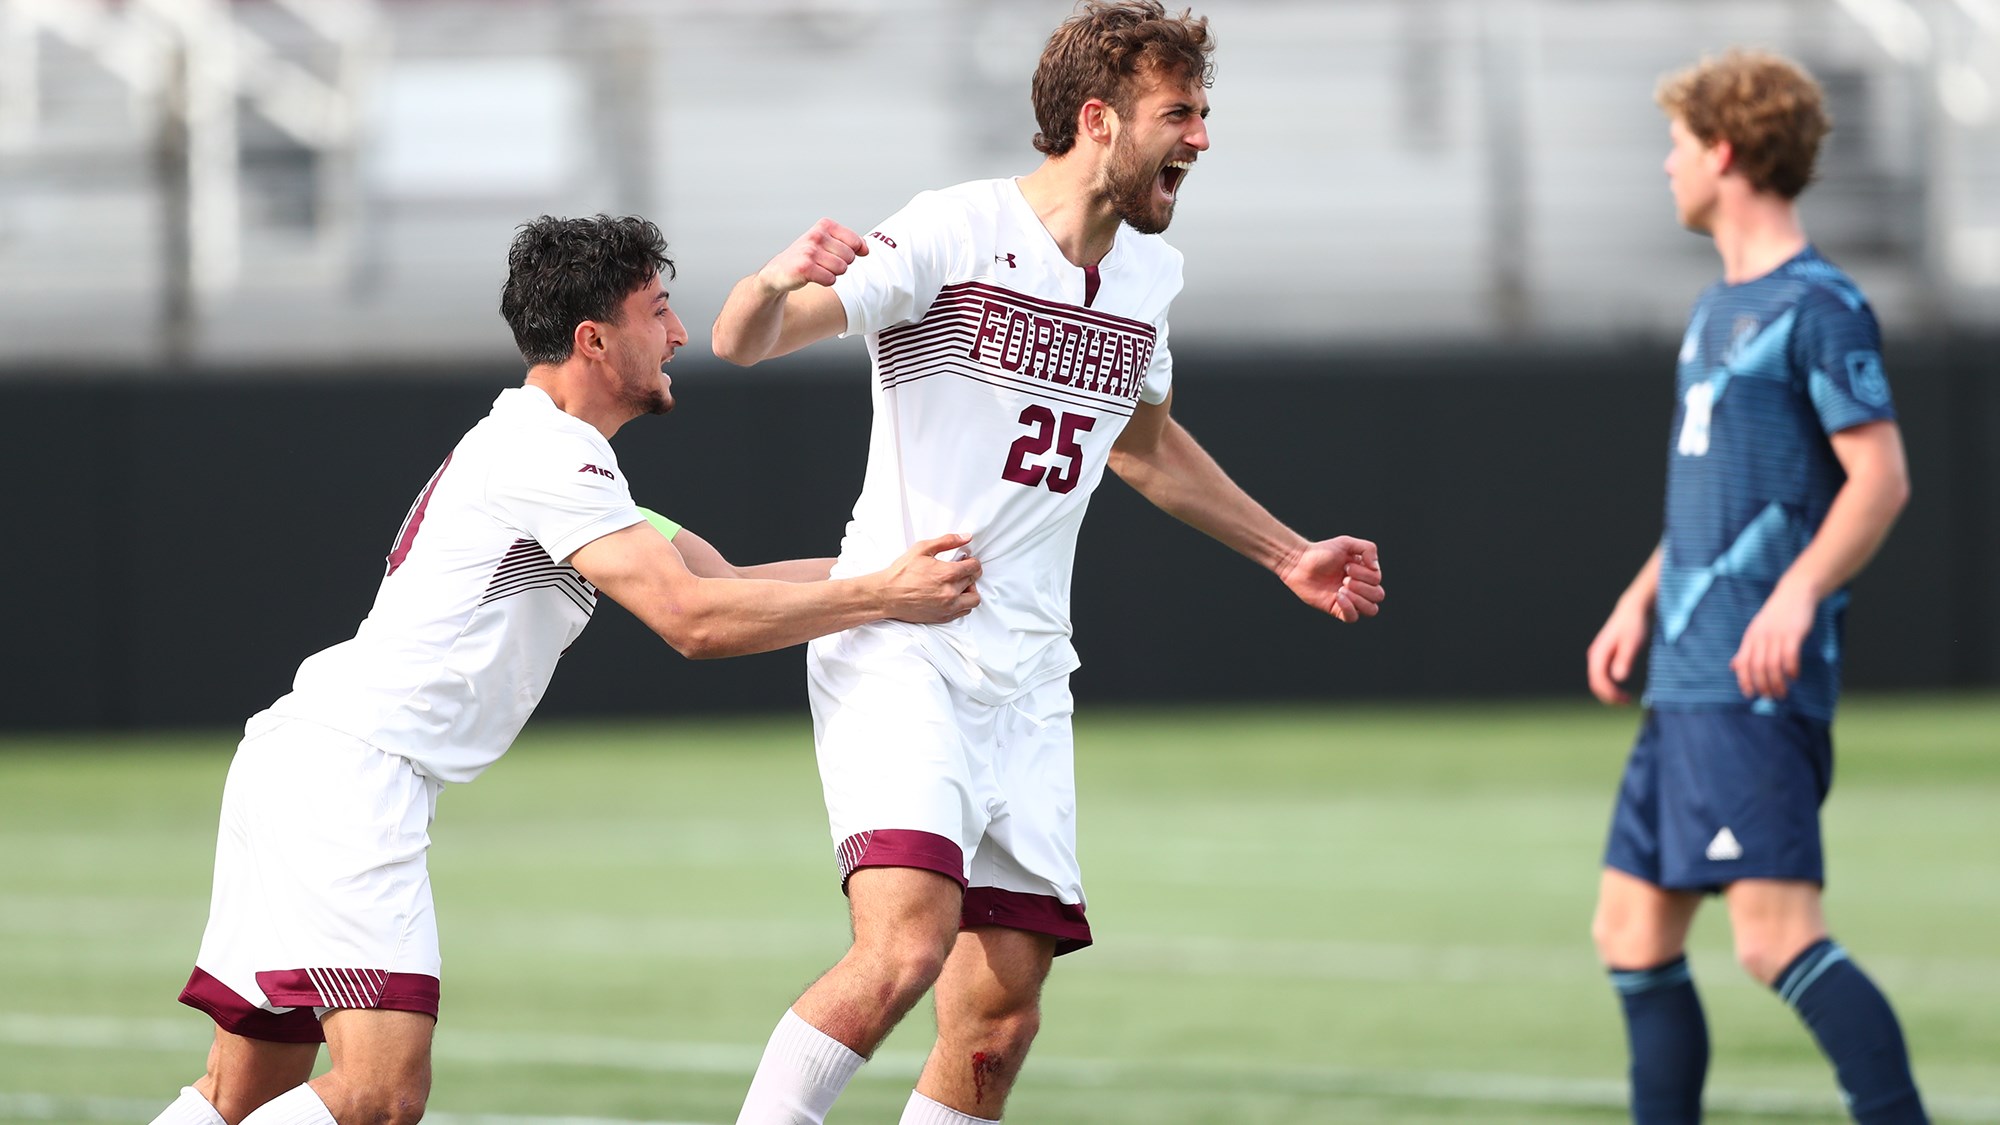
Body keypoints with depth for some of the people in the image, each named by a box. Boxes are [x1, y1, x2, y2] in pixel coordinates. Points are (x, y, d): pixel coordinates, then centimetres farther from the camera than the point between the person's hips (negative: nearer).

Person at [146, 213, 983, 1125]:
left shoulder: (558, 461, 23)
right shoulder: (544, 454, -10)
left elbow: (720, 582, 23)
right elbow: (693, 620, -16)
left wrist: (903, 564, 18)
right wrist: (883, 597, -10)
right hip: (347, 768, -11)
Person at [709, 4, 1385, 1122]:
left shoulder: (1149, 274, 12)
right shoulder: (954, 232, -9)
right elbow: (742, 342, -14)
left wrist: (1288, 554, 36)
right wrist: (779, 283, -36)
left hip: (1026, 680, 7)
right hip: (897, 648, -7)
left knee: (999, 1019, 0)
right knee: (909, 941, -26)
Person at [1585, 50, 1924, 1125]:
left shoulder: (1818, 307, -9)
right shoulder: (1717, 309, 19)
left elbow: (1880, 478, -16)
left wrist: (1798, 592, -28)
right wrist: (1639, 602, 20)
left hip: (1754, 685, -10)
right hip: (1683, 683, 10)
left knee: (1777, 937, -18)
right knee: (1632, 933, 11)